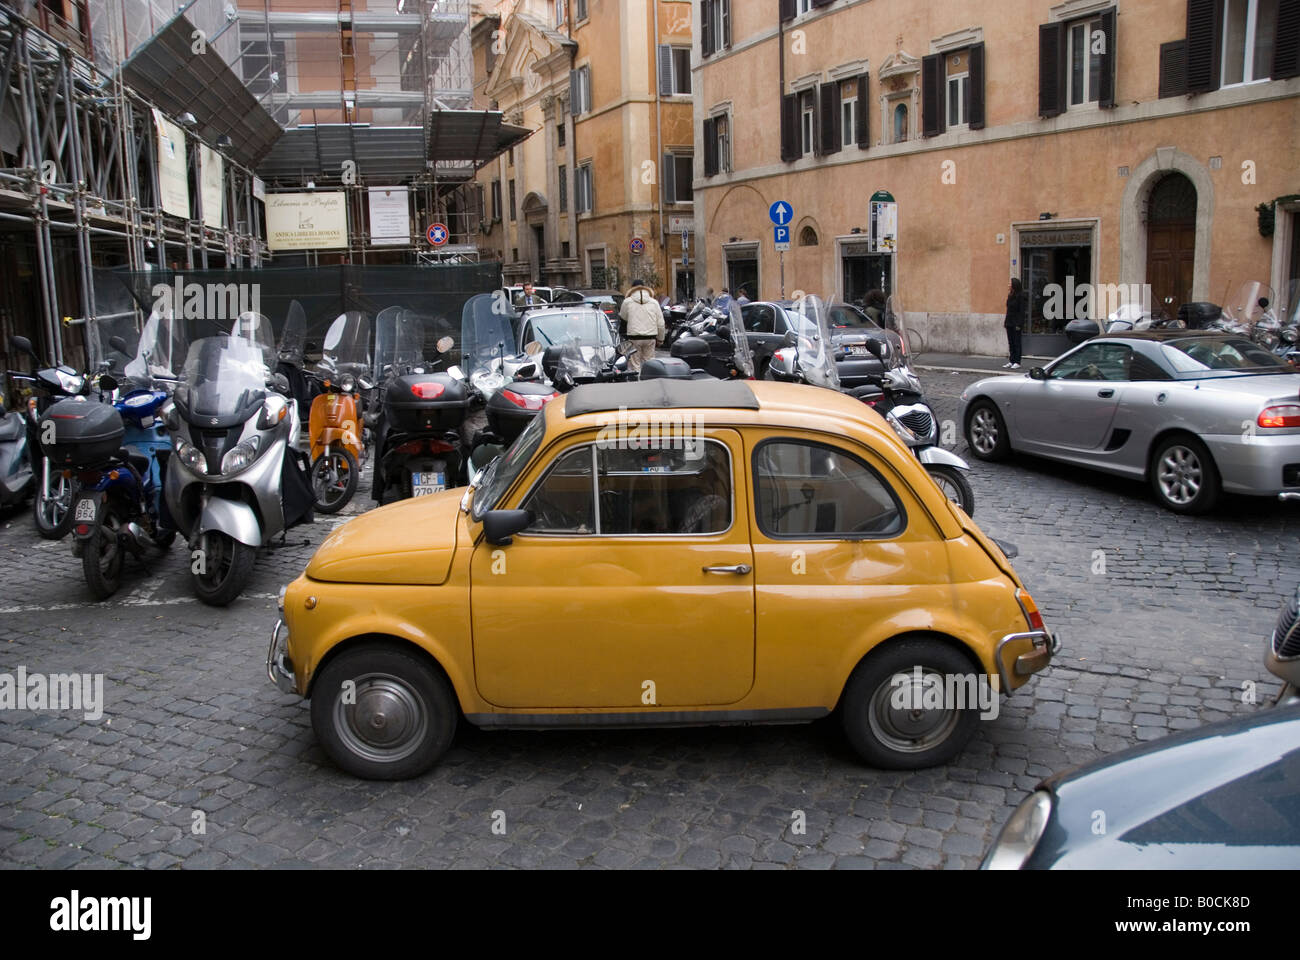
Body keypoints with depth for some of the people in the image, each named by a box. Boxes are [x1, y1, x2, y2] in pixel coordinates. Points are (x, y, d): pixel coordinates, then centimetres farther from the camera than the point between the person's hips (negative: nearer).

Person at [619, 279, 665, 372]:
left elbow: (622, 317, 14)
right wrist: (660, 339, 17)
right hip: (650, 337, 2)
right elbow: (661, 323, 8)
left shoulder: (627, 302, -1)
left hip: (634, 337, -2)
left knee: (636, 364, 2)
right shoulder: (654, 302, 6)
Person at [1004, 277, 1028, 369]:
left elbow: (1022, 311, -15)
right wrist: (1005, 321, 10)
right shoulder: (1010, 296, 12)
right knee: (1011, 342, 10)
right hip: (1009, 323, 8)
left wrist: (1019, 324, -19)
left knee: (1016, 342, -3)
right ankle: (1011, 361, 15)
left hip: (1016, 323, -8)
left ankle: (1017, 362, 2)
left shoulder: (1020, 296, -12)